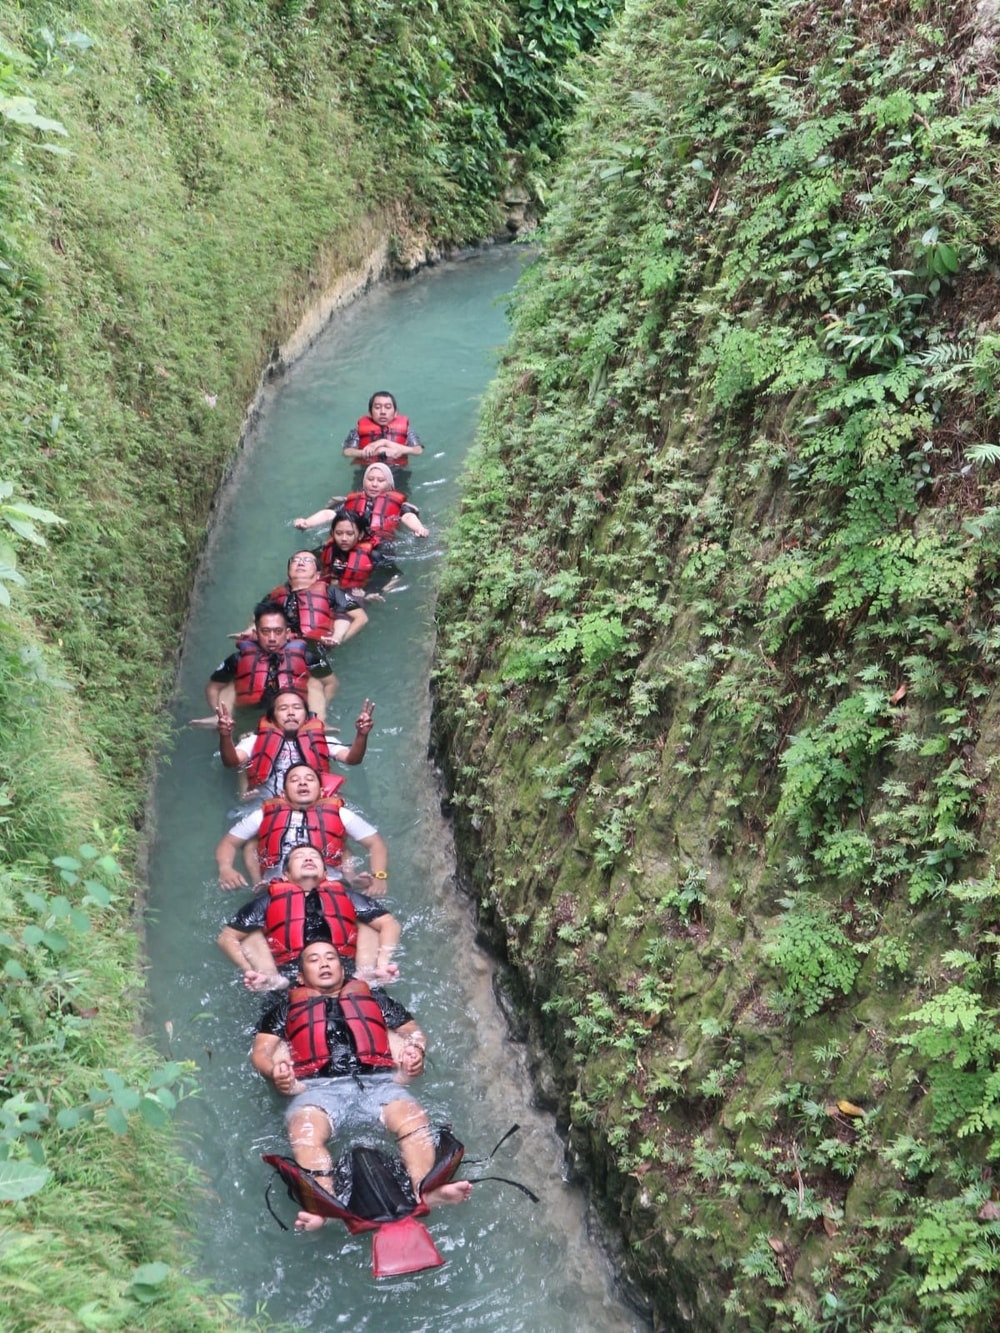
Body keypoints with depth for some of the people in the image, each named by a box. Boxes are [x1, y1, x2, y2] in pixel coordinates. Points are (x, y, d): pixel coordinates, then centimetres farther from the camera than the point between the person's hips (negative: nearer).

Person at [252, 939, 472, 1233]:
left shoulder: (373, 997, 36)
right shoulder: (286, 1005, 34)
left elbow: (413, 1031, 31)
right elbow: (261, 1051, 23)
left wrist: (416, 1050, 5)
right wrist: (273, 1070, -2)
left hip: (377, 1081, 1)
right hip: (317, 1087, -1)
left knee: (413, 1119, -34)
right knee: (305, 1131, -39)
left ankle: (425, 1191, -54)